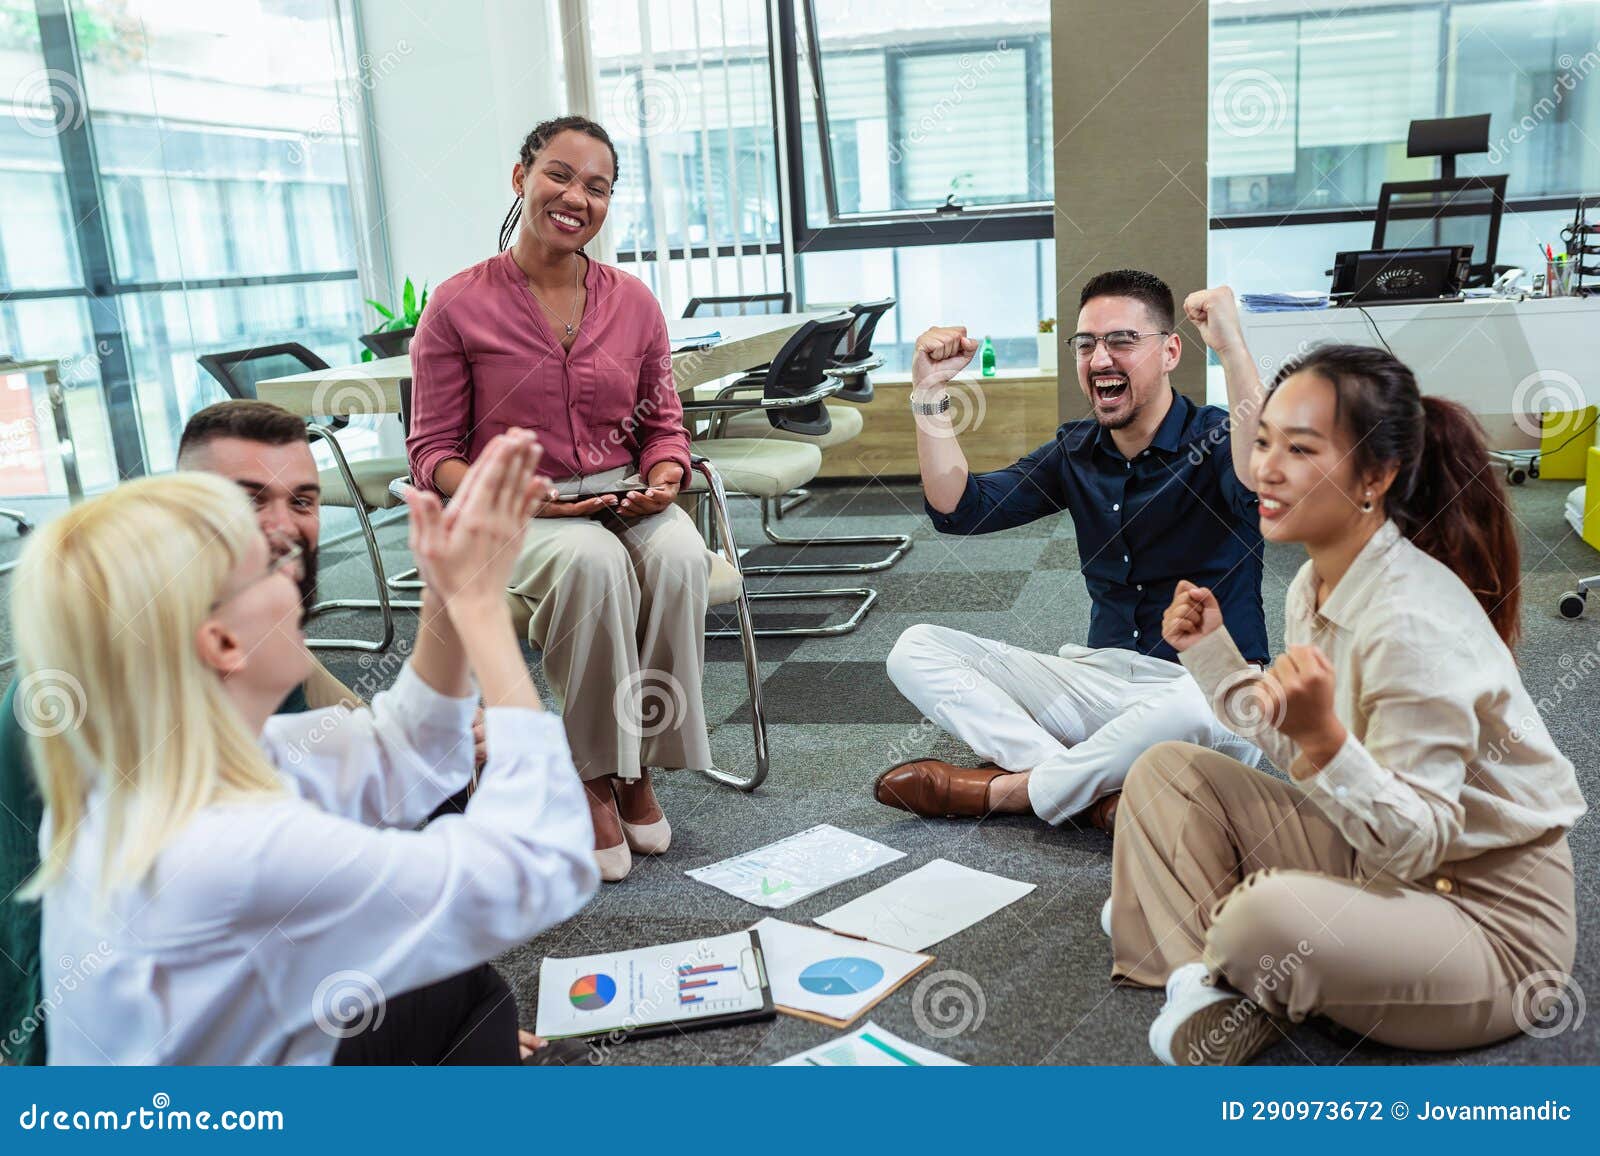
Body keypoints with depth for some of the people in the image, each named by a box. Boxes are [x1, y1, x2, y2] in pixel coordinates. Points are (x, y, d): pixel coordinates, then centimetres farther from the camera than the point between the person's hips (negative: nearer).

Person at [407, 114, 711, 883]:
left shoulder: (632, 302, 8)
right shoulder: (459, 306, -3)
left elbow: (663, 425, 13)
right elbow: (433, 452, -2)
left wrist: (661, 483, -9)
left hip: (623, 500, 4)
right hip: (513, 516, -3)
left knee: (679, 556, -30)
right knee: (593, 562, -36)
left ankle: (633, 765, -12)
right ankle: (591, 776, -17)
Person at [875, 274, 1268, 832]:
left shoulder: (1214, 439, -8)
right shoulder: (1076, 452, 10)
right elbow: (958, 508, 3)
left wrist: (1232, 350, -37)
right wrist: (930, 392, -3)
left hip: (1207, 687, -5)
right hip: (1097, 677, 6)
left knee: (1208, 705, -43)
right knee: (916, 649, -7)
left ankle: (1003, 789, -19)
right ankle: (1101, 798, -23)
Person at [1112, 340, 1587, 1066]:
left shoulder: (1414, 623, -29)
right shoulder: (1315, 583, -1)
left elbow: (1418, 843, -27)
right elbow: (1301, 749, 8)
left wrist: (1325, 740, -43)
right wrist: (1212, 651, 2)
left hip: (1491, 923, -9)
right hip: (1379, 860, 9)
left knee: (1264, 917, -37)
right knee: (1163, 770, 2)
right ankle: (1209, 980, -8)